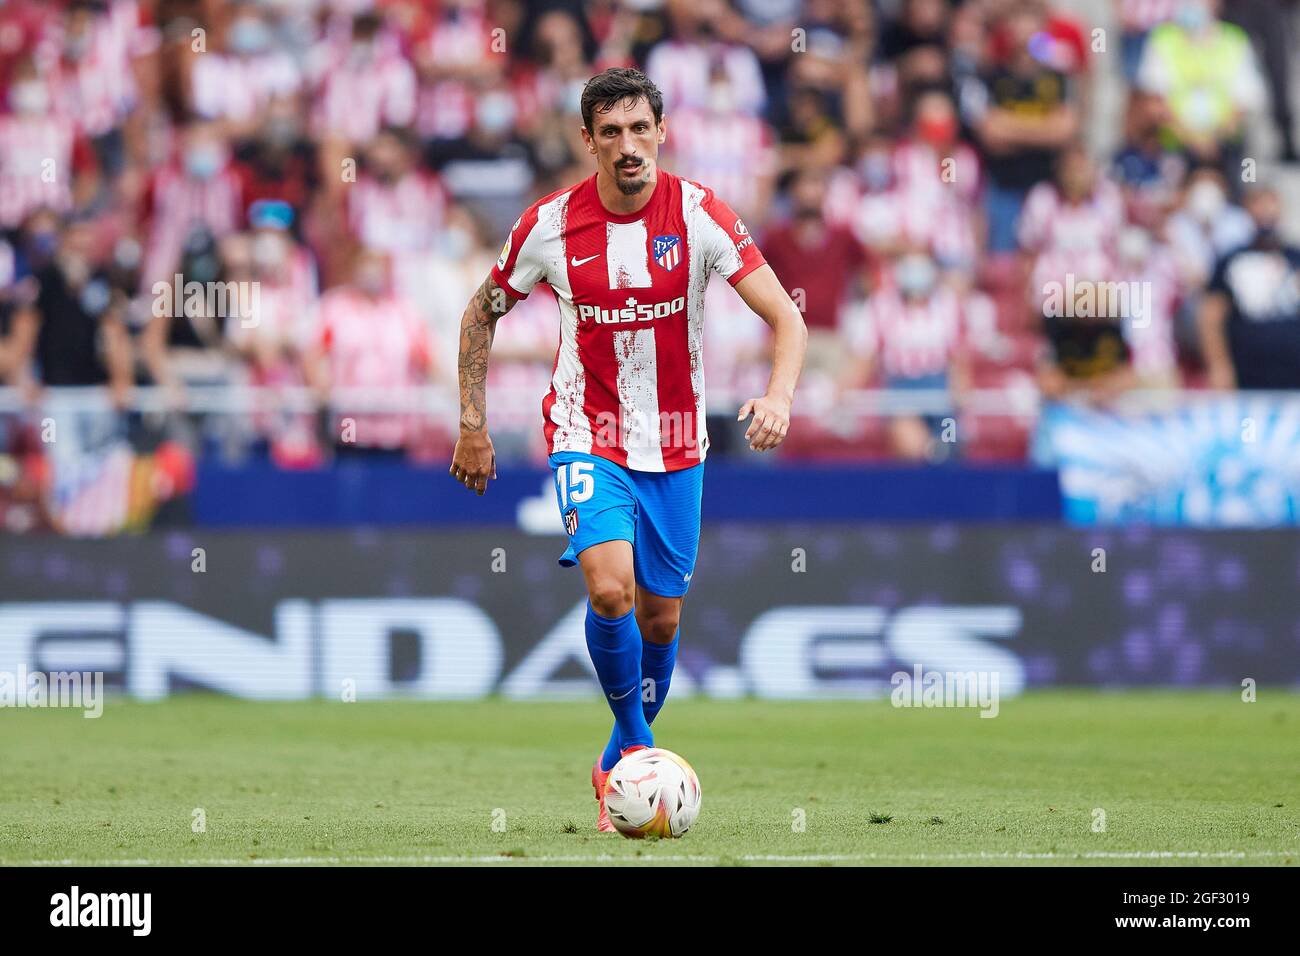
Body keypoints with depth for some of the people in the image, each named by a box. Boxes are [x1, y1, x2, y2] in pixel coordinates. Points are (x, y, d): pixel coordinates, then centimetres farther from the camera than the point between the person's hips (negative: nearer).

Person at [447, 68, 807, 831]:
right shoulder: (550, 226, -10)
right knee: (610, 587, -24)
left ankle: (619, 766, 31)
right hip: (587, 435, -2)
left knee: (660, 618, 8)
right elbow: (483, 314, 7)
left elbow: (786, 316, -16)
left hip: (676, 444, 2)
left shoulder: (699, 215, -12)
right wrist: (473, 424, 4)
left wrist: (780, 394, -35)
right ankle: (639, 748, -5)